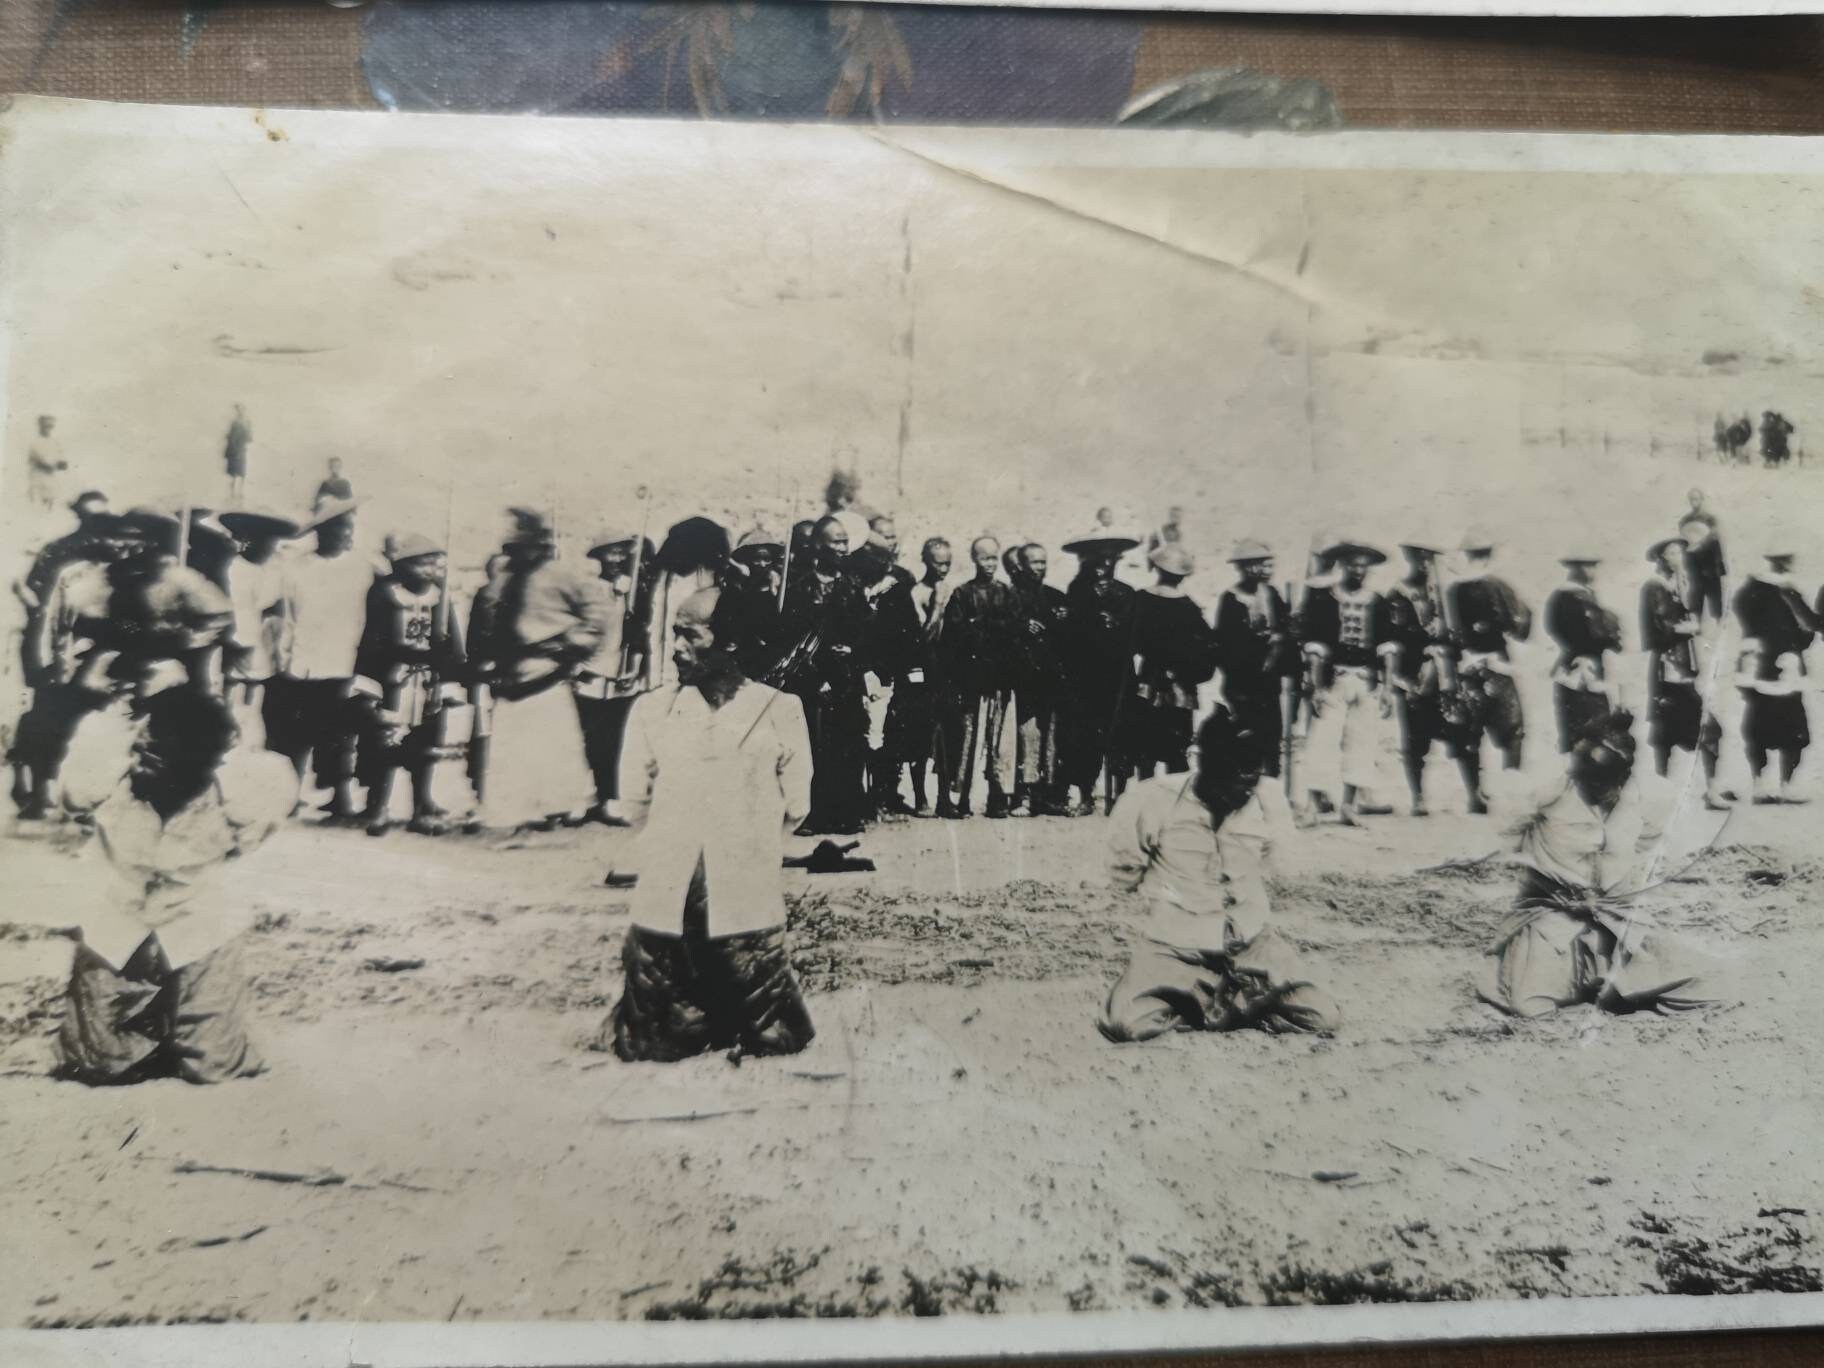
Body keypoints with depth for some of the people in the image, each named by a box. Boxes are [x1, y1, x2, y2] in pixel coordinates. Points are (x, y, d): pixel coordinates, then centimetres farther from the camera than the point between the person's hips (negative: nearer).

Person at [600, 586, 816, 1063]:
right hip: (664, 905, 2)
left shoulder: (779, 711, -4)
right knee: (650, 1045, 9)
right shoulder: (652, 709, 2)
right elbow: (634, 797, 10)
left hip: (746, 904, -2)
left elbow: (796, 804, 3)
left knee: (767, 1040, 8)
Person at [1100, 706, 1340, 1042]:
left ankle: (1207, 1006, 2)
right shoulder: (1155, 801, -14)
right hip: (1174, 946, -2)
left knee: (1323, 1017, -14)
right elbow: (1124, 869, 2)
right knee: (1128, 1023, -27)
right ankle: (1242, 1001, -4)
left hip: (1249, 944, 3)